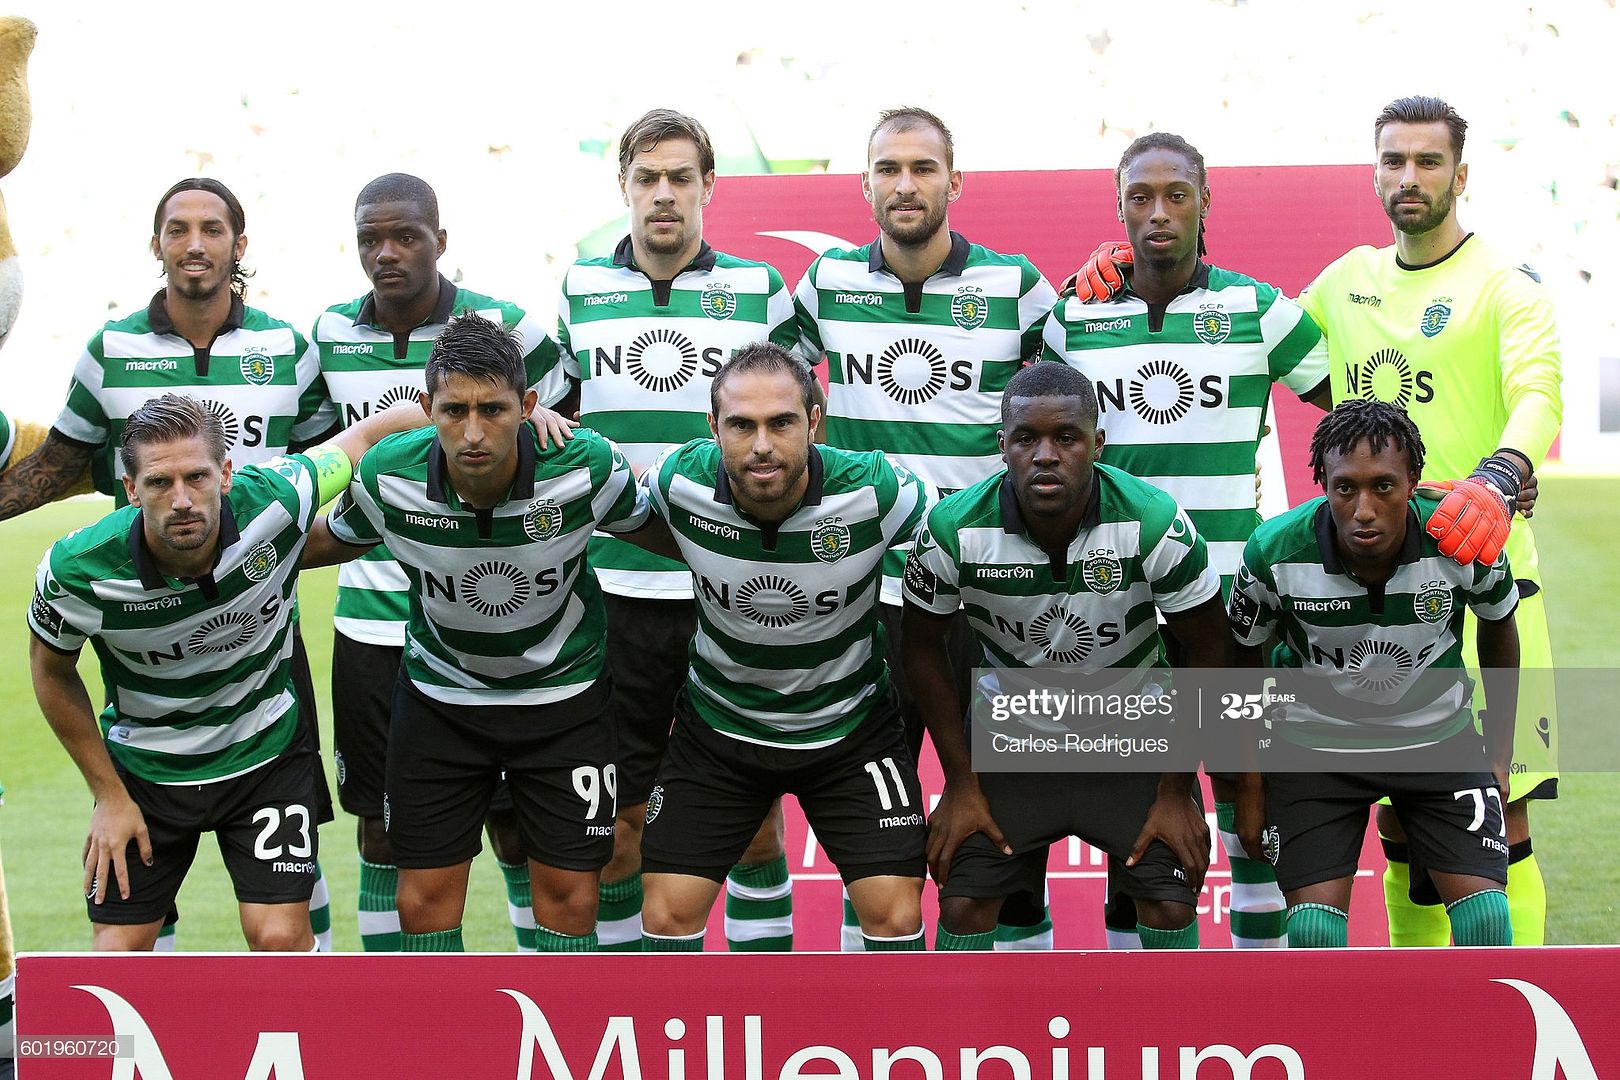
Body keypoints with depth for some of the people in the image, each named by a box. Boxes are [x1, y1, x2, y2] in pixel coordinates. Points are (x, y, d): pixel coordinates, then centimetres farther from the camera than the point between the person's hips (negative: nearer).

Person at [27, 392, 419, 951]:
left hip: (266, 753, 0)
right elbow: (52, 672, -3)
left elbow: (368, 433, -7)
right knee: (116, 952, -2)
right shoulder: (76, 571, -25)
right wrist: (109, 795, -2)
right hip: (144, 770, 0)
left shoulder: (277, 500, -26)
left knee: (280, 936, -10)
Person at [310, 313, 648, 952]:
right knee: (426, 900, 2)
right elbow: (333, 543, 2)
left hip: (563, 693, -1)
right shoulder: (387, 479, -23)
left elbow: (649, 530, -3)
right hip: (439, 696, 1)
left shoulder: (588, 466, -26)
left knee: (567, 895, 1)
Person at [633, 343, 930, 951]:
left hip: (849, 727, -1)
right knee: (667, 913, -3)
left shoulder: (875, 489, -24)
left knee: (895, 915, -9)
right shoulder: (680, 482, -19)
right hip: (717, 724, 1)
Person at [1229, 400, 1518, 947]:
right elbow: (1241, 662, -5)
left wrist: (1500, 751, 7)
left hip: (1440, 739, 1)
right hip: (1314, 742, -1)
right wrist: (1249, 784, -3)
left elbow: (1499, 630, 2)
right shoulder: (1274, 551, -24)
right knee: (1313, 925, -13)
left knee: (1484, 915, -11)